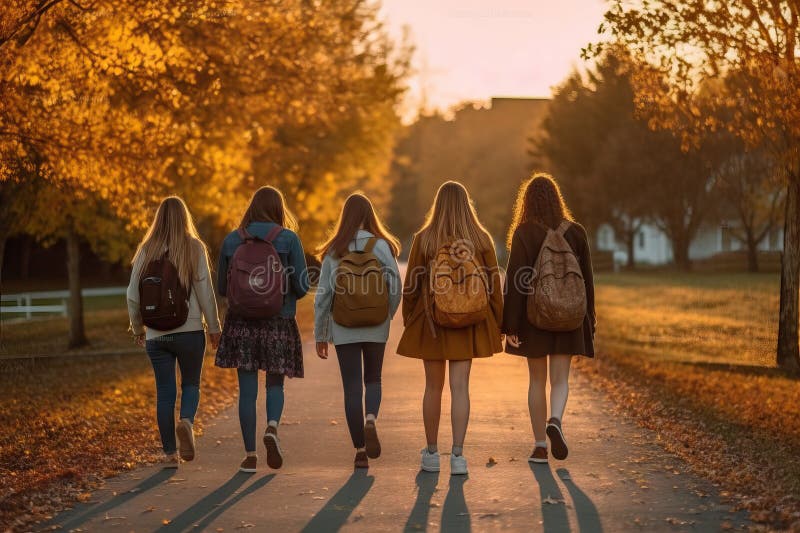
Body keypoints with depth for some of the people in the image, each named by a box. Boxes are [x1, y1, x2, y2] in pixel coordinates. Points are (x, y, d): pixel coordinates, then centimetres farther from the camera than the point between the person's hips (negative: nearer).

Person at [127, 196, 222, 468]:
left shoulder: (146, 251, 1)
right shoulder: (194, 248, -4)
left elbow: (133, 295, 3)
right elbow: (205, 292, -5)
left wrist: (137, 328, 16)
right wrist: (214, 327, 3)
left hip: (156, 334, 1)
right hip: (190, 331, -1)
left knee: (165, 392, 8)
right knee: (191, 384, 14)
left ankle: (170, 453, 8)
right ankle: (187, 421, -15)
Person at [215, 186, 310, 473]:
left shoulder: (232, 240, 2)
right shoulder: (288, 239, -4)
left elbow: (222, 287, 8)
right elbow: (302, 286, -5)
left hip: (240, 323, 1)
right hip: (278, 323, -1)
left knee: (247, 389, 7)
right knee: (275, 384, 14)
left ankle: (250, 455, 8)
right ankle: (272, 427, -13)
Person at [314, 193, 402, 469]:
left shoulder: (334, 251, -3)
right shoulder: (382, 246, -5)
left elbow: (323, 295, -1)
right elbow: (395, 288, -7)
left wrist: (320, 335, 7)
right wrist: (387, 317, 11)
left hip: (344, 329, 0)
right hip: (376, 328, 0)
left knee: (352, 387, 6)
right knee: (373, 380, 18)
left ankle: (360, 450, 7)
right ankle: (371, 421, -11)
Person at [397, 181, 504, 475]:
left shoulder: (423, 239, -8)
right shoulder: (481, 239, -5)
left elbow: (412, 285, -3)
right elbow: (494, 285, 0)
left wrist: (408, 319, 11)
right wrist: (497, 326, 10)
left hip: (431, 322, 0)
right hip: (469, 322, 0)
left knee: (433, 387, 11)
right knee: (460, 387, 3)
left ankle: (432, 453, 20)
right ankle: (457, 454, -2)